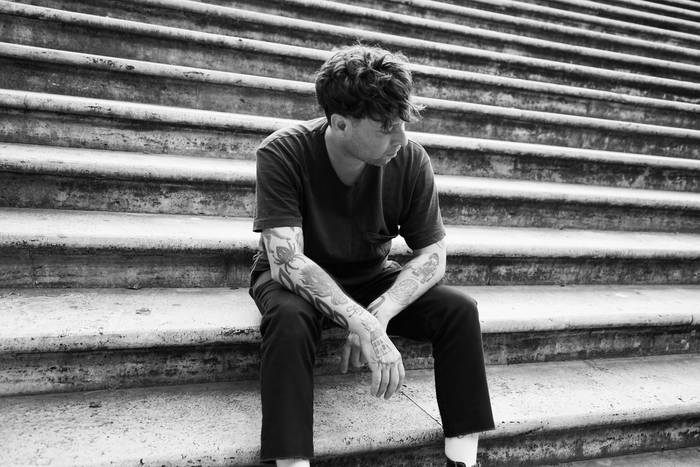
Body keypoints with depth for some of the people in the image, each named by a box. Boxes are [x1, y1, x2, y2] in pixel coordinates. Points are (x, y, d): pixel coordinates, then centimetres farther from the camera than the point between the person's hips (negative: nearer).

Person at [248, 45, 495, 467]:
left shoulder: (410, 159, -16)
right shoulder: (283, 154, -25)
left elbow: (432, 254, -12)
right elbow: (286, 260, -31)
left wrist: (378, 314, -29)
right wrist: (364, 326, -42)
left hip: (371, 279, 3)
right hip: (298, 281, -2)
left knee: (459, 309, -19)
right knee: (290, 318, -37)